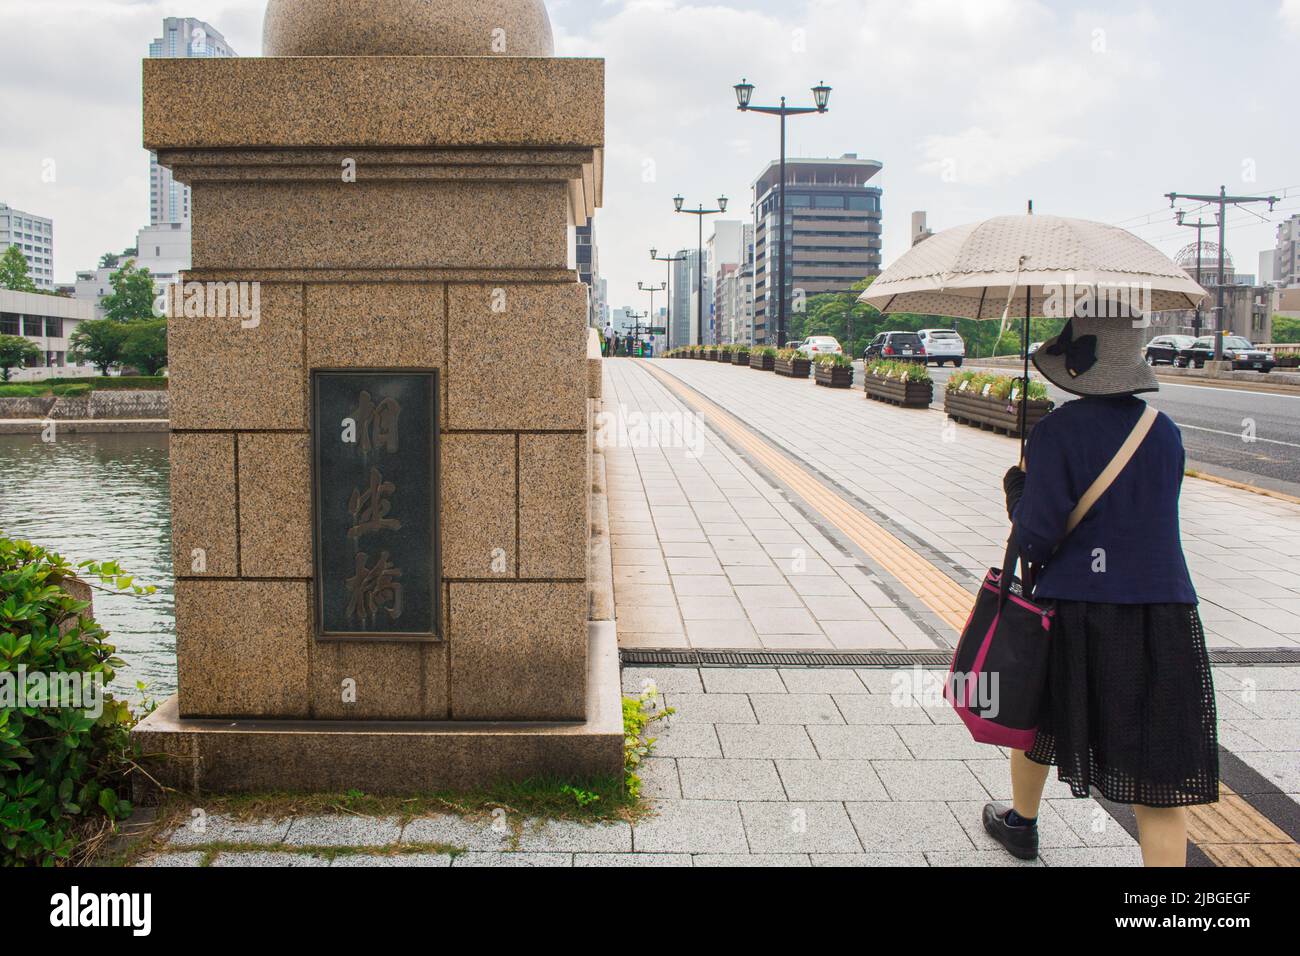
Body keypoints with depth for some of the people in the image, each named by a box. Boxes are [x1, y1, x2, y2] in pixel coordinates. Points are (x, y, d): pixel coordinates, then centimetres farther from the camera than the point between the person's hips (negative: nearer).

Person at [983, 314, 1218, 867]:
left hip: (1075, 612, -2)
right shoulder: (1165, 432, 4)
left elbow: (1034, 540, -14)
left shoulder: (1057, 433, -11)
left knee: (1034, 721, 26)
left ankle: (1021, 823, 48)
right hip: (1163, 613, 2)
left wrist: (1016, 488, 6)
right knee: (1158, 784, 2)